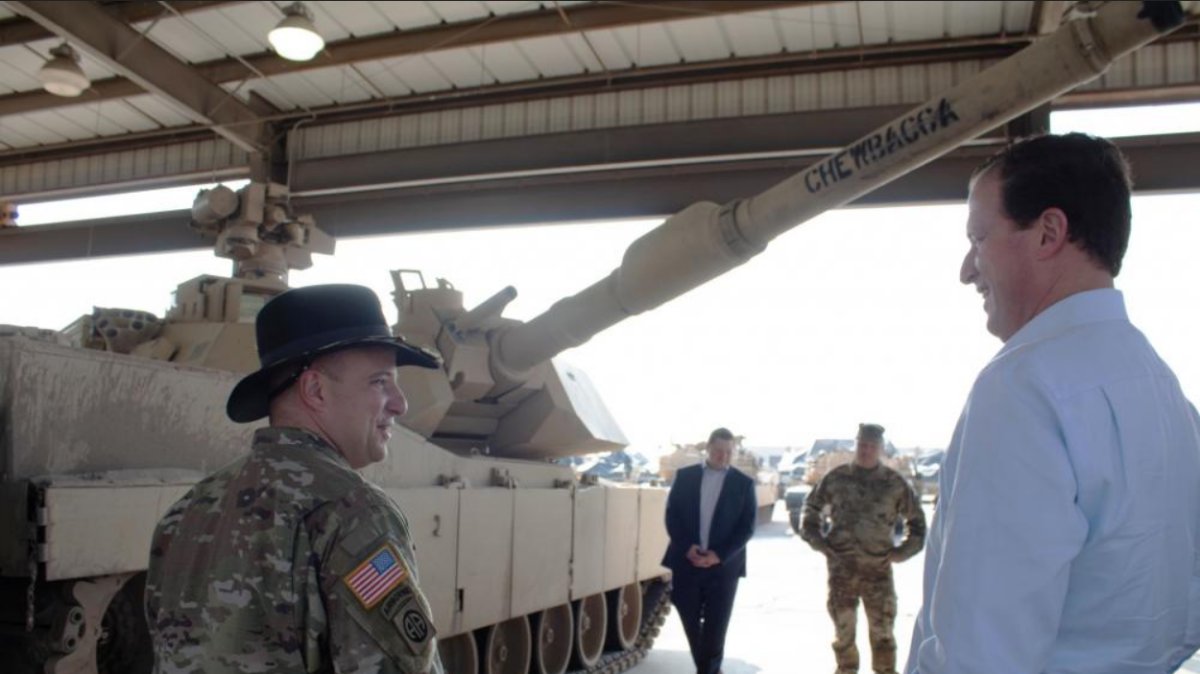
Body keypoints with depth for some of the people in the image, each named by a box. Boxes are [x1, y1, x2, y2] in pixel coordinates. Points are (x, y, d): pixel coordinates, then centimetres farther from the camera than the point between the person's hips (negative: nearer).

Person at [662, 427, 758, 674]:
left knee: (716, 625, 0)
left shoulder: (744, 483, 2)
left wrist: (718, 555, -12)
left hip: (723, 566, -1)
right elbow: (672, 515, 3)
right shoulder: (685, 476, 5)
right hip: (686, 562, 2)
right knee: (690, 620, 8)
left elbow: (747, 527, -2)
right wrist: (687, 548, -11)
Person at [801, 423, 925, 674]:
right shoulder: (836, 478, 1)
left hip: (878, 569, -1)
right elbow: (811, 508, 14)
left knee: (882, 630, 2)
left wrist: (903, 551, 4)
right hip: (841, 568, 1)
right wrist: (819, 543, 5)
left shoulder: (894, 482, 0)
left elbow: (916, 518, 12)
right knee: (843, 627, 9)